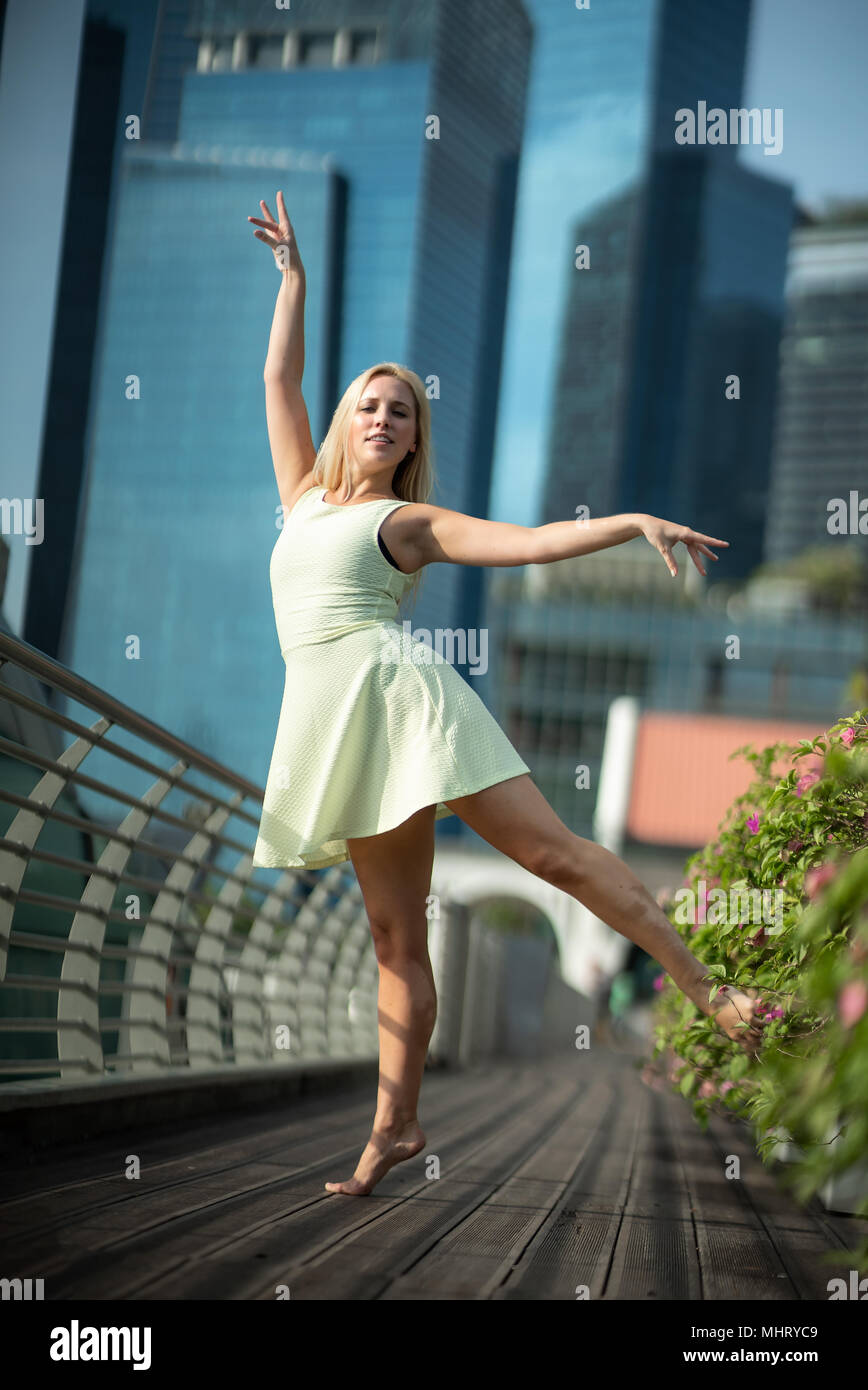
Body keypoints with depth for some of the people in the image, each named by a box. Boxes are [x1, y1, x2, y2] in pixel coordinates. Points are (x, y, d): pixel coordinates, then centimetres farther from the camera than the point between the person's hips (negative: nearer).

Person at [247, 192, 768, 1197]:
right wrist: (293, 276, 32)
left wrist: (634, 523, -12)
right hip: (337, 722, 4)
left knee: (550, 850, -13)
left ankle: (707, 991, -10)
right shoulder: (305, 498, 23)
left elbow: (533, 542, -1)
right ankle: (395, 1125, 2)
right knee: (396, 934, 3)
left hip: (396, 690, -4)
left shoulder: (410, 522, 9)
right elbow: (279, 378, 29)